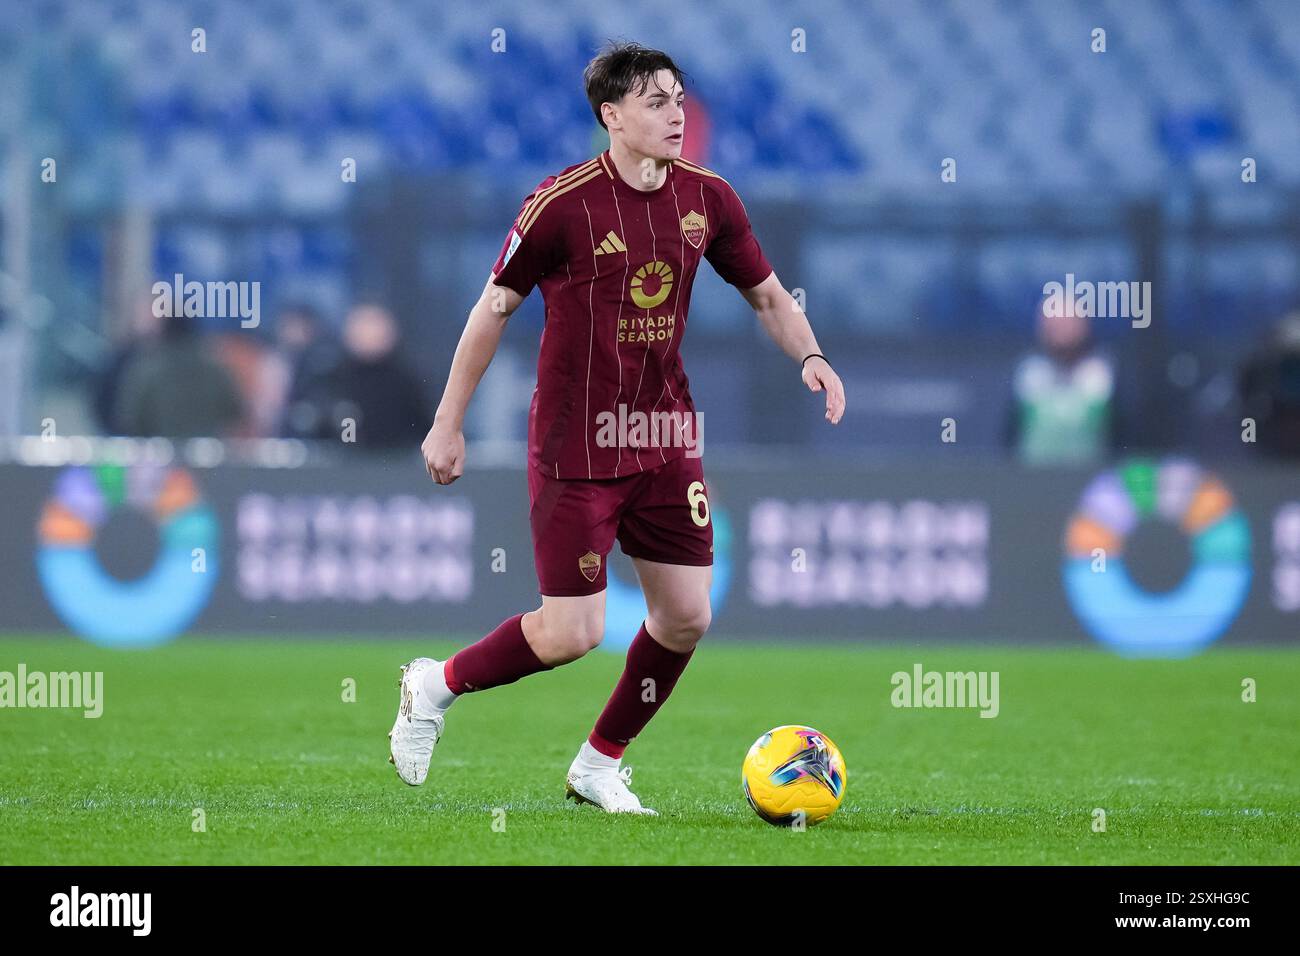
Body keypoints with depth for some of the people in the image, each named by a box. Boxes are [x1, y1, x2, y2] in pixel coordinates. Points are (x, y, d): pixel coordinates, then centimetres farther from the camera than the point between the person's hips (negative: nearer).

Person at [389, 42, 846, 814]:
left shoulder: (707, 199, 1)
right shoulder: (563, 204, -14)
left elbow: (767, 294, 14)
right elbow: (494, 308, -5)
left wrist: (810, 357, -7)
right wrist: (448, 424, -2)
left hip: (665, 440, 6)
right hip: (577, 444, -6)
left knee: (686, 617, 2)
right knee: (572, 634, -7)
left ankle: (600, 765, 22)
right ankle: (438, 685, 19)